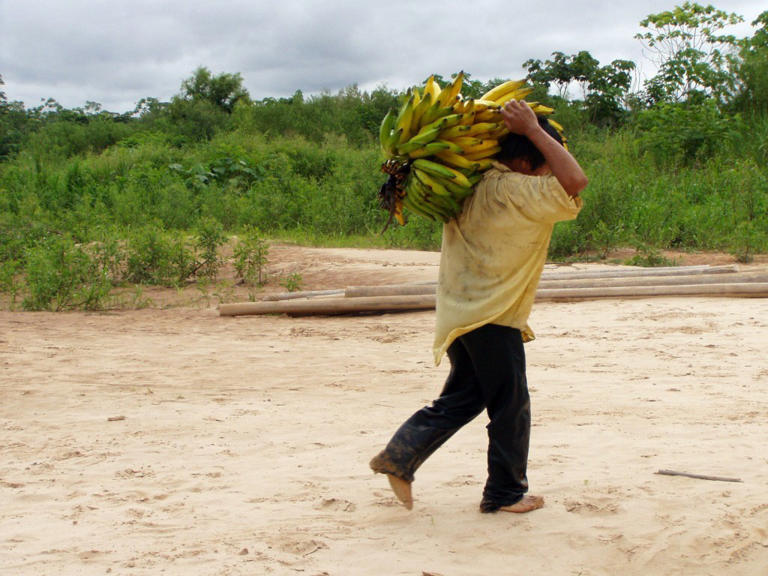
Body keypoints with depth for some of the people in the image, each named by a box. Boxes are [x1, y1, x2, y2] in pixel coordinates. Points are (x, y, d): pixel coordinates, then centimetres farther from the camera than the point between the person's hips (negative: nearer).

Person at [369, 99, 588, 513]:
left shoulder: (473, 186, 7)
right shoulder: (516, 192, -17)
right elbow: (574, 181, -26)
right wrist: (534, 130, -18)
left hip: (461, 313, 8)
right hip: (493, 316, -8)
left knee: (461, 398, 19)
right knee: (510, 406, 6)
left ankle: (399, 455, 11)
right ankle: (505, 492, 17)